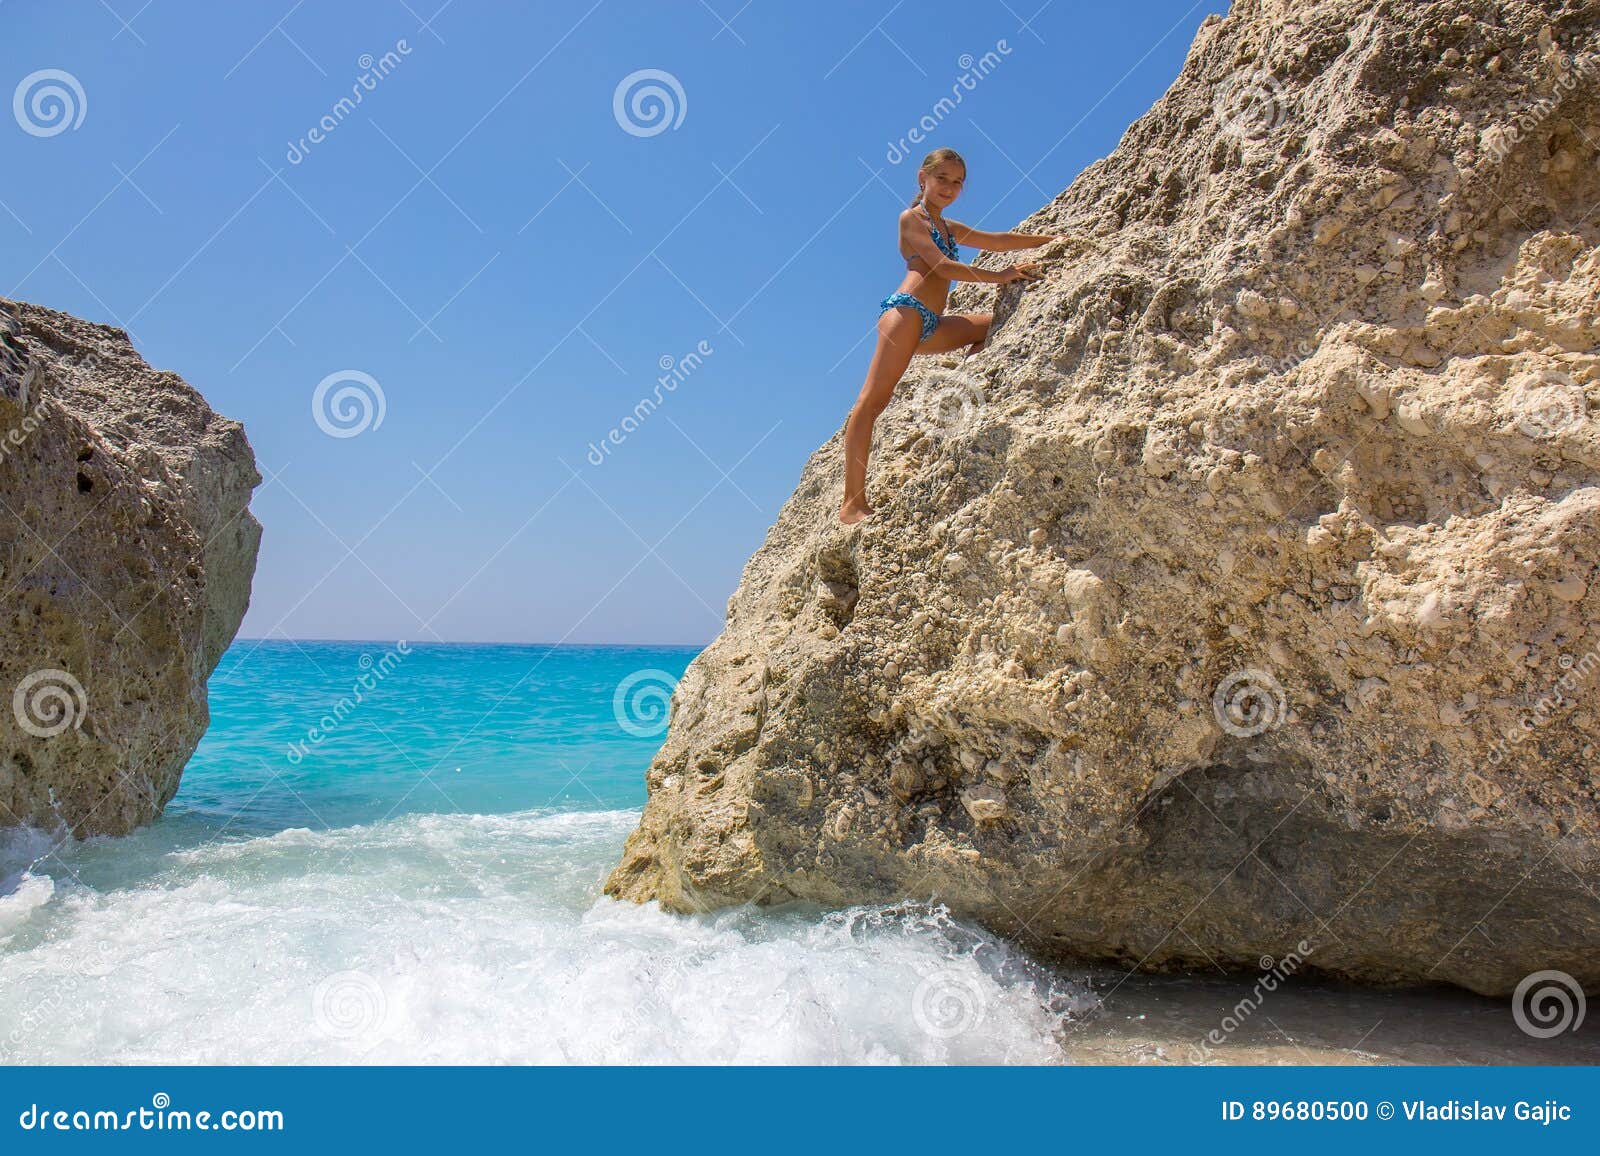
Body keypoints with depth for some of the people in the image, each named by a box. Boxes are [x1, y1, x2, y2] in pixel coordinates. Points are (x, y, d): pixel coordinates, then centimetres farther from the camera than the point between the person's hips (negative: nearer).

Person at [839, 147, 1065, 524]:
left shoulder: (948, 227, 28)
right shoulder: (911, 218, 3)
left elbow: (998, 241, 33)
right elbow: (942, 266, -9)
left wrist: (1047, 239, 28)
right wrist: (998, 276, -8)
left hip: (930, 325, 10)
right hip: (905, 309, -10)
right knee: (873, 400, -17)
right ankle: (852, 502, -24)